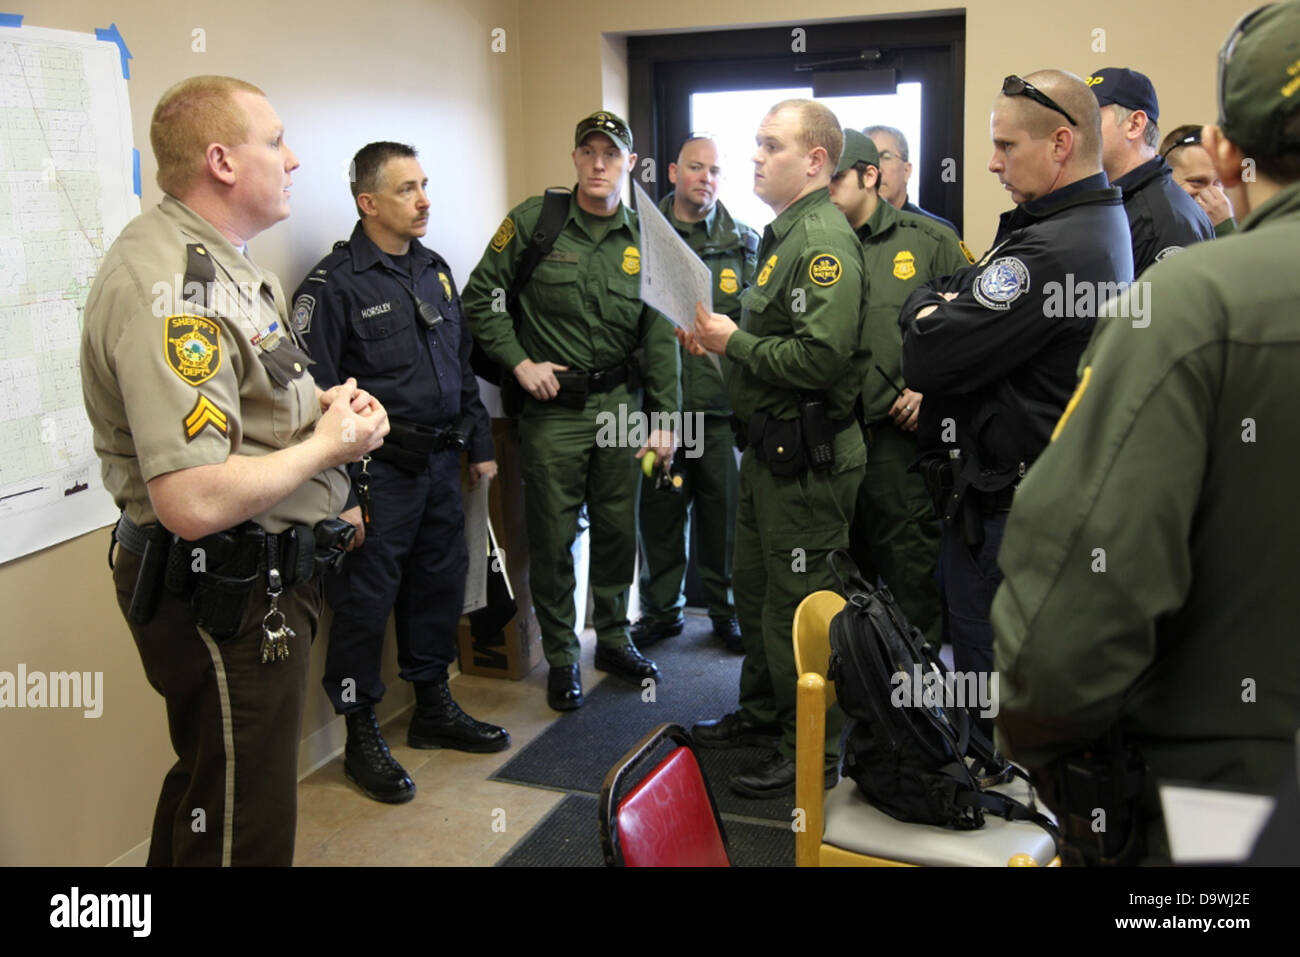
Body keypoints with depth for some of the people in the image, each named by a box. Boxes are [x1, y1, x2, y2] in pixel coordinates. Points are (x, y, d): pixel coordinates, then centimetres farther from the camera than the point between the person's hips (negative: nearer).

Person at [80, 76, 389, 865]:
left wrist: (316, 403, 5)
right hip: (224, 598, -10)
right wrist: (327, 444, -19)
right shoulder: (170, 288, -25)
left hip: (266, 575, 11)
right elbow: (194, 501, -33)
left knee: (210, 794, 26)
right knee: (245, 833, 6)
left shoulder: (223, 262, 10)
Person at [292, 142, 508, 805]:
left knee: (439, 587, 16)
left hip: (440, 464, 7)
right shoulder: (334, 284, -12)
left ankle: (434, 709, 34)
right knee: (365, 602, 1)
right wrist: (338, 493, -17)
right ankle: (361, 735, 18)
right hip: (378, 475, -7)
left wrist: (479, 444, 18)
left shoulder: (434, 270, 12)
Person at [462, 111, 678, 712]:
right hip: (551, 409, -3)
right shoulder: (534, 221, -4)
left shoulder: (643, 240, 5)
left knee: (619, 530, 12)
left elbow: (660, 337, 5)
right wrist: (519, 361, -8)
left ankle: (613, 638, 32)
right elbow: (480, 297, 1)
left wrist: (663, 418, 1)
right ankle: (561, 655, 20)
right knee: (552, 539, 3)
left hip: (619, 405, 3)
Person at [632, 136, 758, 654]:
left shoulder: (744, 243, 9)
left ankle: (724, 607, 25)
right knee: (659, 511, 8)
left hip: (722, 402, 1)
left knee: (723, 510, 8)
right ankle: (661, 608, 25)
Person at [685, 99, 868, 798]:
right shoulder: (781, 235, 16)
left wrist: (735, 342, -17)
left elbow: (821, 357, -29)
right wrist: (721, 339, 6)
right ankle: (762, 714, 38)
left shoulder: (824, 242, -18)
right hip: (769, 446, 11)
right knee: (755, 589, 21)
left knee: (799, 606, 0)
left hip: (806, 456, -11)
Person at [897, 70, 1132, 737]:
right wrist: (948, 306, -4)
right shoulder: (1103, 225, 12)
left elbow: (927, 356, -25)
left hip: (1004, 514, -11)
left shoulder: (1053, 251, -24)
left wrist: (926, 305, -5)